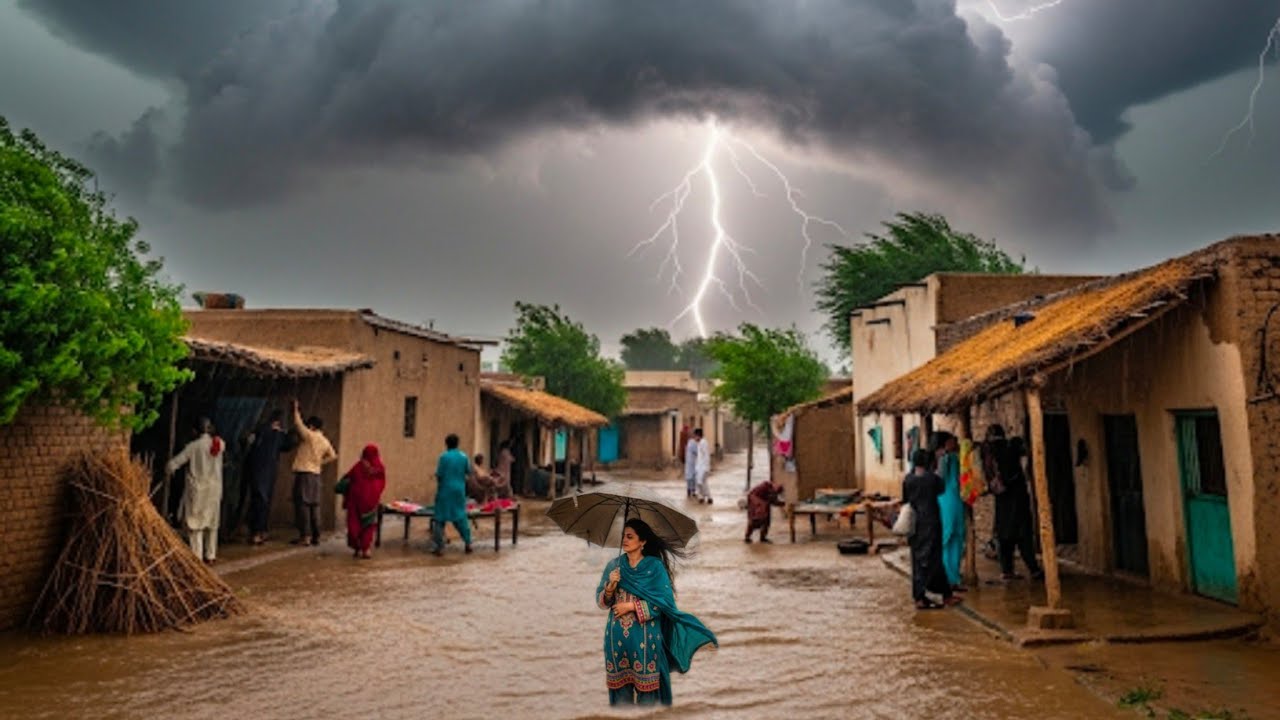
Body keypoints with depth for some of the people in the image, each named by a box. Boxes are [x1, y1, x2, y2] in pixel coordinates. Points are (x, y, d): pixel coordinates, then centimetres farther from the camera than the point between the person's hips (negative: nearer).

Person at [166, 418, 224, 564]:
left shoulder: (193, 446, -12)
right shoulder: (219, 444, -2)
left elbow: (172, 464, -8)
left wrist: (170, 469, 12)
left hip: (197, 489, -4)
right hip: (214, 489, 4)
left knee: (195, 523, 4)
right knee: (211, 522, 15)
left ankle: (197, 557, 1)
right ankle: (210, 556, 20)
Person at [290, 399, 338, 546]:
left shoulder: (310, 436, -8)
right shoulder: (325, 441, 13)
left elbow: (297, 422, -2)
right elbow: (333, 456, 19)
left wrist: (296, 408, 12)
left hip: (304, 473, -7)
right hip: (316, 474, 7)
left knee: (302, 505, -5)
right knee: (314, 506, 9)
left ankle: (305, 536, -8)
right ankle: (316, 536, 10)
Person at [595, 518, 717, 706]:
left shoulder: (655, 566, -5)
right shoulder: (613, 565, 5)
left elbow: (664, 601, -10)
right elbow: (601, 601, 4)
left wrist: (631, 606, -14)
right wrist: (610, 587, -16)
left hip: (645, 635, -3)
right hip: (617, 635, 3)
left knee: (646, 683, 1)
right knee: (619, 683, 6)